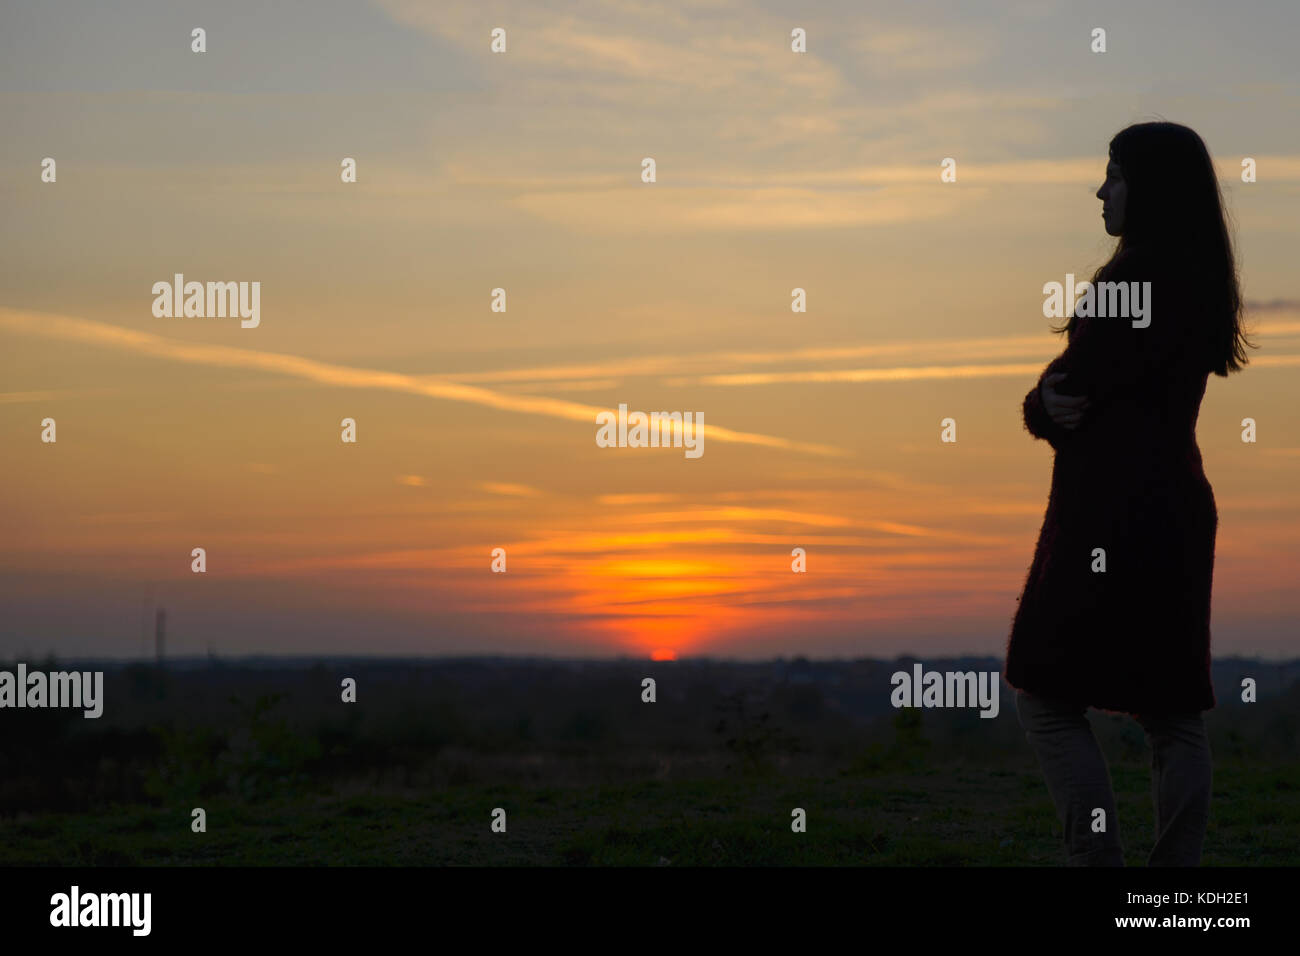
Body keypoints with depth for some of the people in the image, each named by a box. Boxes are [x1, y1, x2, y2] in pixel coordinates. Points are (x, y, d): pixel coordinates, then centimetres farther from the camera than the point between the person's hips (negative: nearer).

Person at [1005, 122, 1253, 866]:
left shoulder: (1141, 274, -16)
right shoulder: (1199, 278, 13)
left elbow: (1069, 388, -15)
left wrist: (1047, 404, 5)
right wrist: (1056, 404, -7)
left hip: (1111, 515, -9)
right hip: (1175, 507, 9)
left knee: (1048, 697, -1)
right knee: (1174, 713, 9)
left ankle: (1101, 857, -5)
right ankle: (1177, 864, 12)